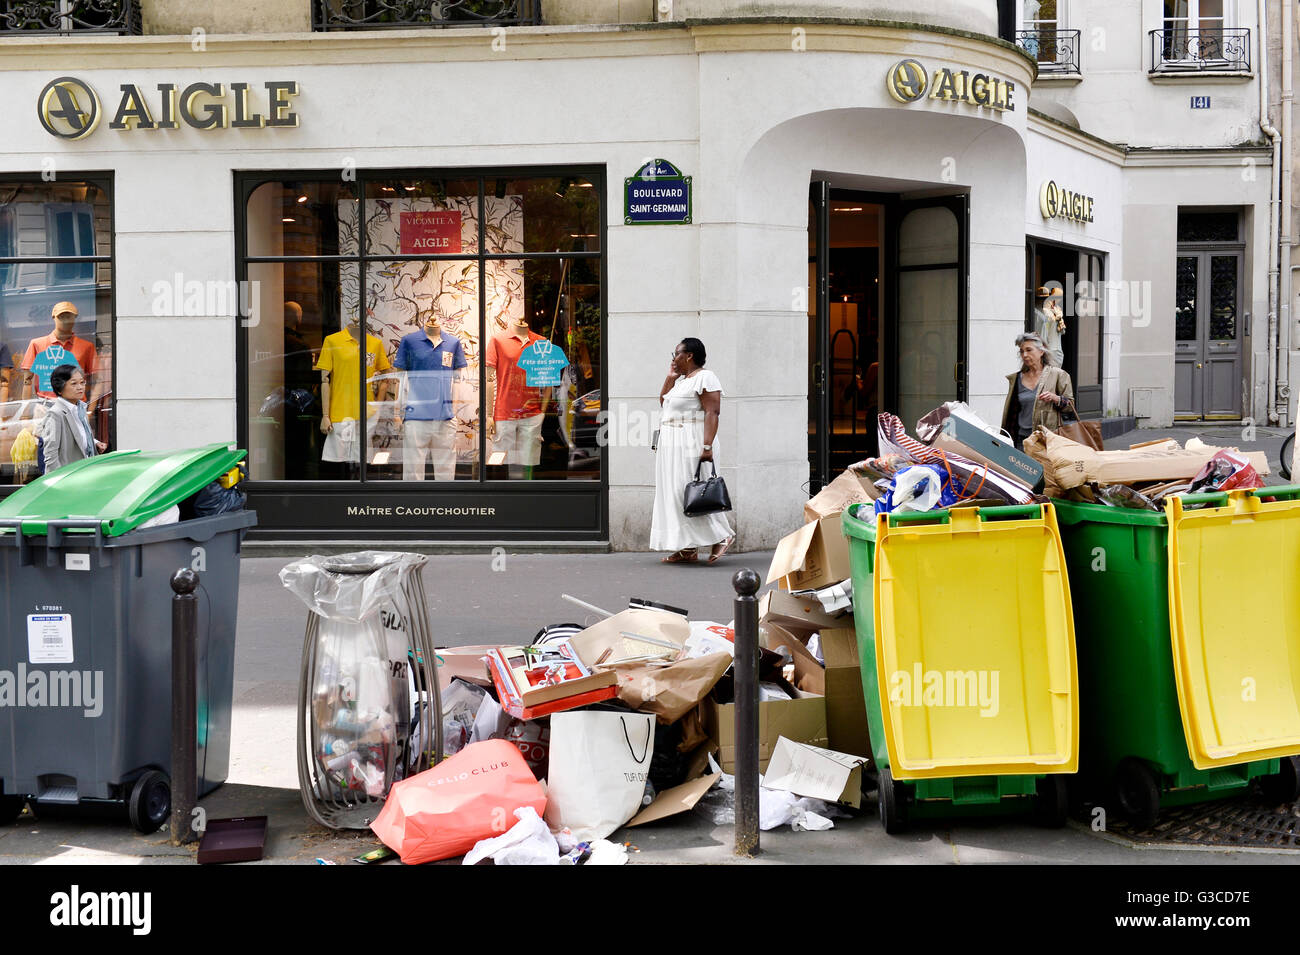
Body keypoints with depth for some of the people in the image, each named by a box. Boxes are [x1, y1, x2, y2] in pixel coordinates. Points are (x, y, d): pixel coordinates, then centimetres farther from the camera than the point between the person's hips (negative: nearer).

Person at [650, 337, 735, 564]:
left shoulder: (705, 378, -10)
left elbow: (712, 413, -18)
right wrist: (671, 376, 14)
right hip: (673, 444, 10)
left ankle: (721, 536, -3)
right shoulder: (682, 380, 19)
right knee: (675, 492, 6)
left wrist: (707, 446, -26)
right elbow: (663, 400, 25)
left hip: (692, 443, -10)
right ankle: (687, 549, 6)